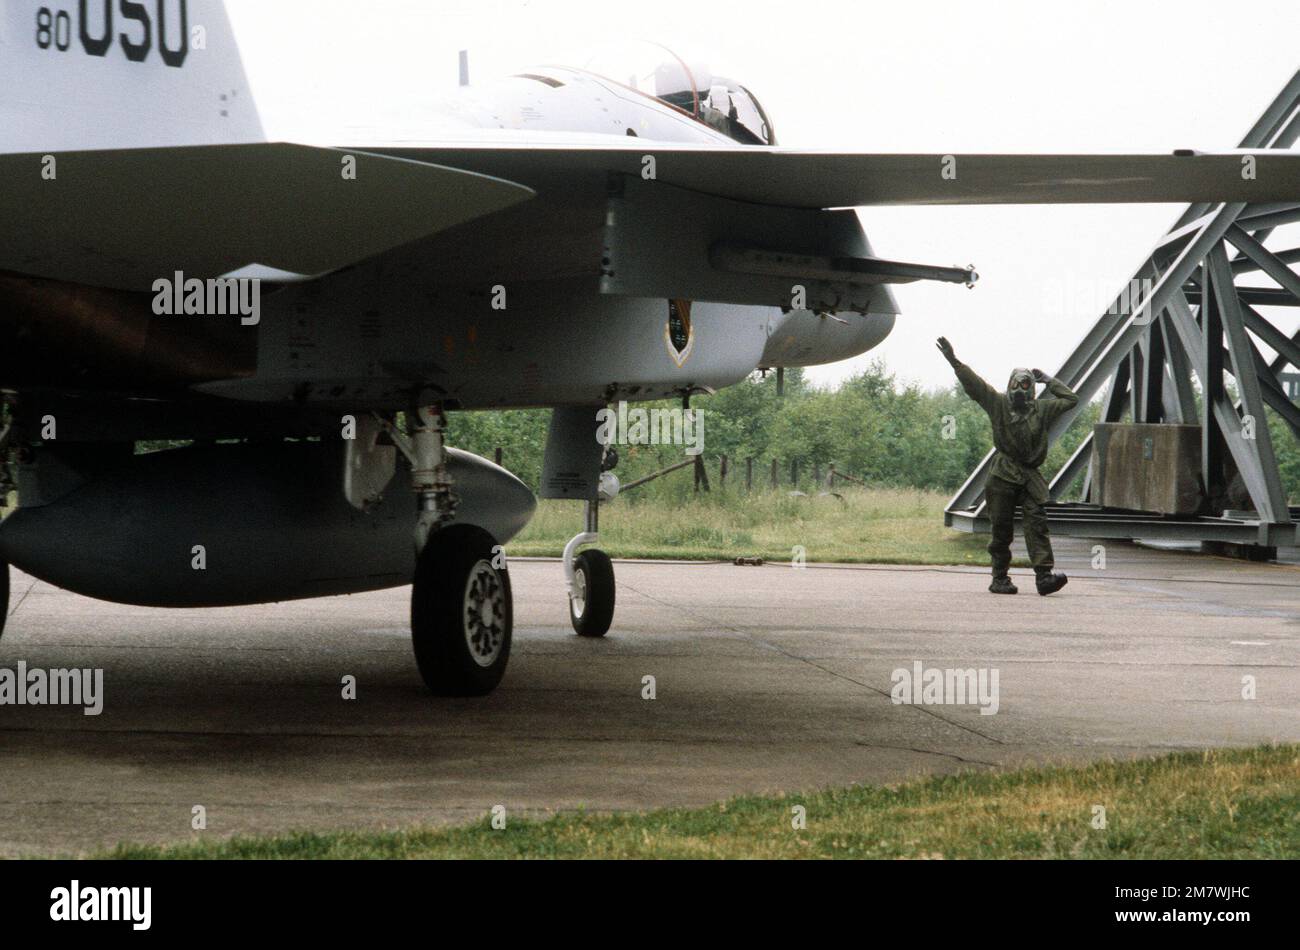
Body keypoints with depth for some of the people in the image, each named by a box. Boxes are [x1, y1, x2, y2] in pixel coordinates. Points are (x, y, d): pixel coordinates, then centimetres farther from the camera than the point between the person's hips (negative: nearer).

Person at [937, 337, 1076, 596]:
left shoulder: (1042, 410, 13)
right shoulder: (998, 404, 7)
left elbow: (1071, 399, 17)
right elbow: (972, 383, 3)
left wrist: (1048, 380, 17)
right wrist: (953, 361, -3)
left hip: (1030, 477, 2)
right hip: (1002, 477, -2)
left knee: (1037, 521, -11)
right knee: (1002, 528, 1)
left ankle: (1045, 574, -18)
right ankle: (1000, 579, 10)